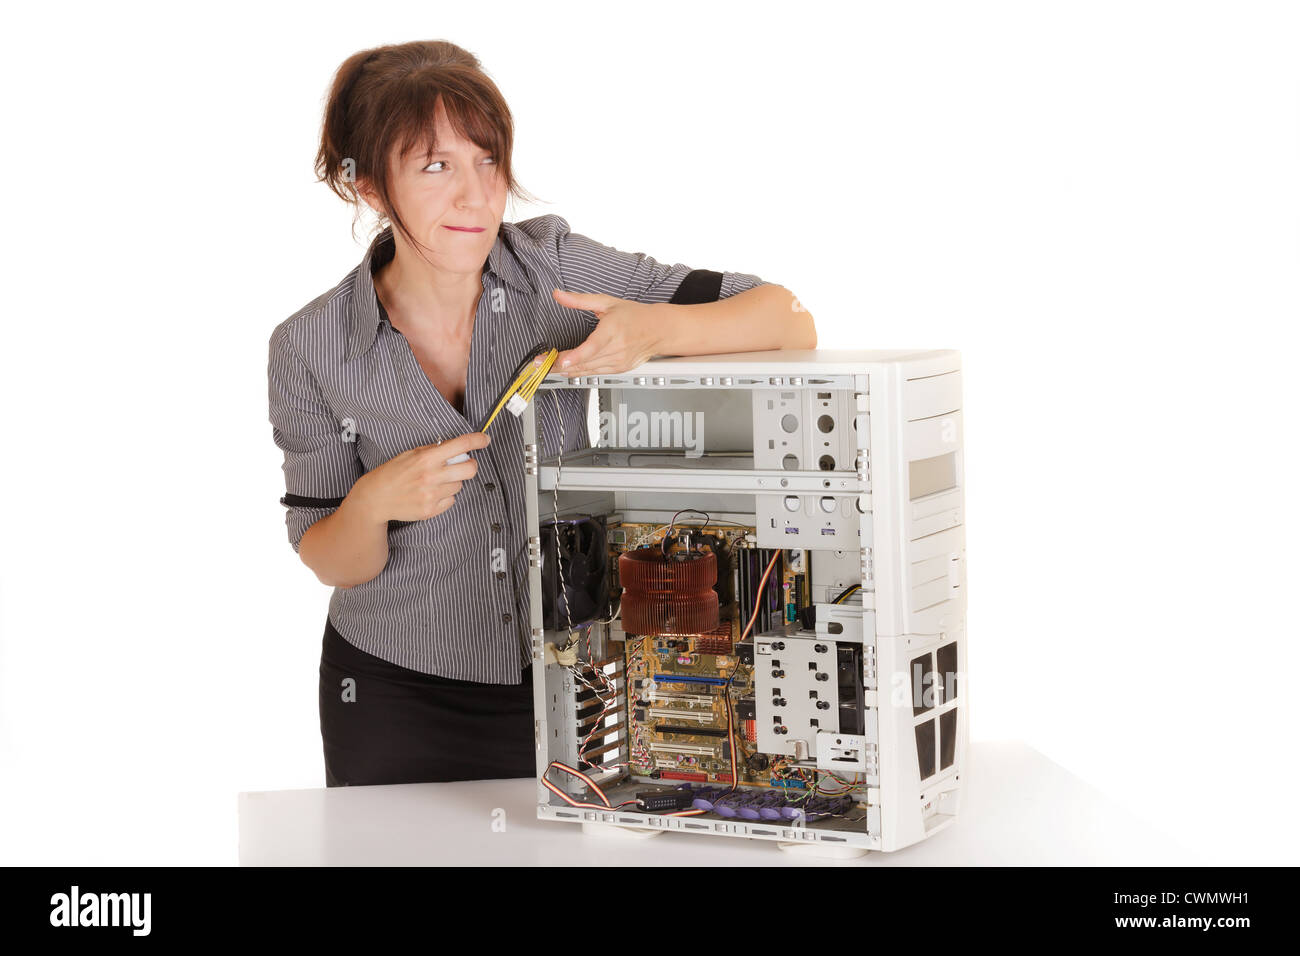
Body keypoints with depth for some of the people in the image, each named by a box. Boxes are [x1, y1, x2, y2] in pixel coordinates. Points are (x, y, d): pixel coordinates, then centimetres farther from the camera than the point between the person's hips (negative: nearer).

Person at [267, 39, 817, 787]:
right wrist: (374, 502, -23)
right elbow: (330, 563, -2)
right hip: (399, 705, 0)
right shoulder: (311, 348, -10)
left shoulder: (555, 266, -11)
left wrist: (655, 328, -30)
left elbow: (789, 321, -12)